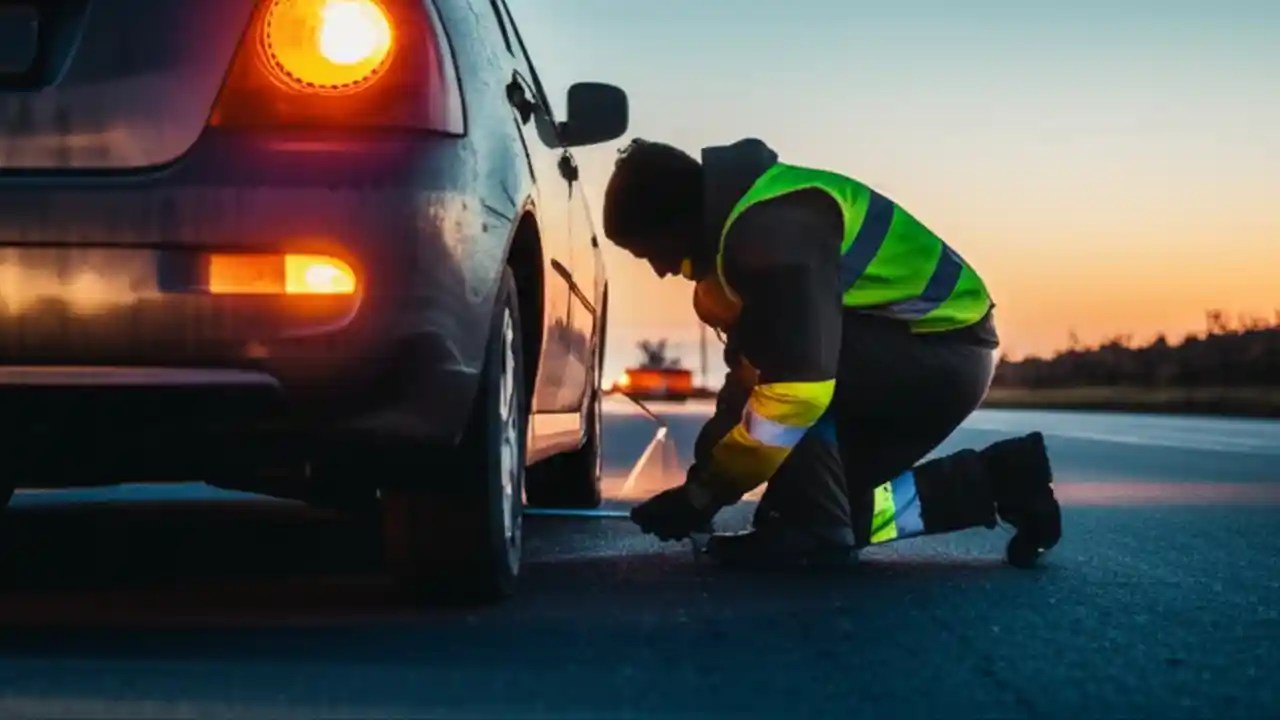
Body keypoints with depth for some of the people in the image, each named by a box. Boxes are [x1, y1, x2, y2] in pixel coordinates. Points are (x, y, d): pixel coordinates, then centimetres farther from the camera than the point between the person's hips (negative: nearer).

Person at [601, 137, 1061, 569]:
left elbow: (797, 386, -34)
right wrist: (713, 470, 7)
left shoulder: (770, 230, -27)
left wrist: (705, 490, -24)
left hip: (945, 351, -11)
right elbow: (758, 365, 14)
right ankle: (996, 483, 14)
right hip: (944, 354, 11)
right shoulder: (742, 221, 6)